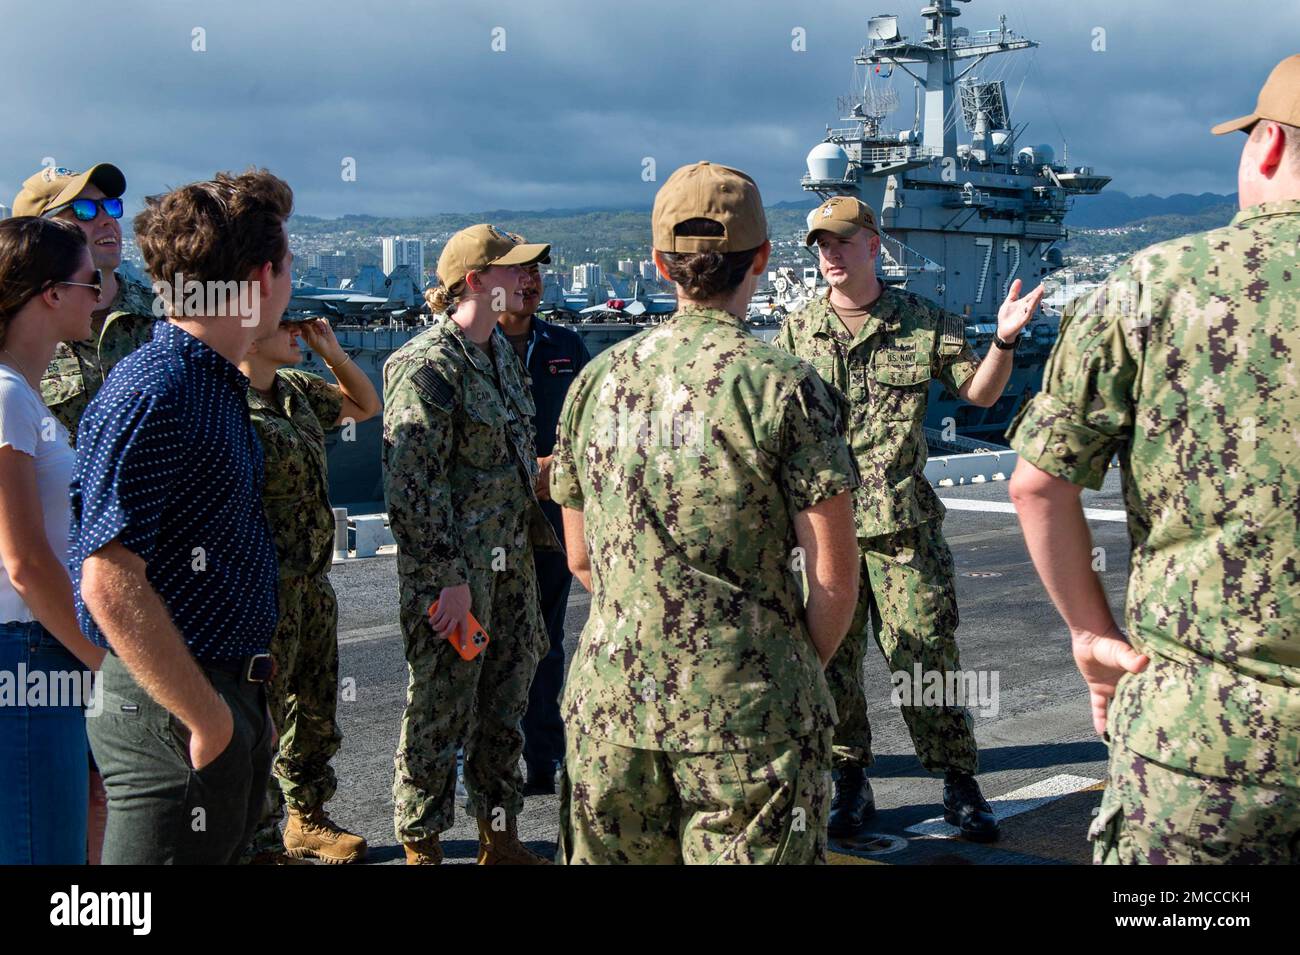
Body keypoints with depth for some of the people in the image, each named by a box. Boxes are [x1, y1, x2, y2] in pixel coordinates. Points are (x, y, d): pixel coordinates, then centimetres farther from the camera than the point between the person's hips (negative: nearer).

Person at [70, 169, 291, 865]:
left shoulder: (218, 383, 12)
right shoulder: (153, 394, -20)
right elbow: (111, 584, -25)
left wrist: (244, 699, 18)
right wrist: (206, 717, -19)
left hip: (227, 695, 10)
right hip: (177, 711, -10)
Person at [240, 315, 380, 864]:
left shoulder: (295, 389, 9)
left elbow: (363, 405, 25)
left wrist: (330, 350, 10)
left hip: (312, 581, 9)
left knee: (316, 709, 19)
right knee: (260, 718, 2)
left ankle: (308, 818, 35)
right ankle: (258, 843, 16)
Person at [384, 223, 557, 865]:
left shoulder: (499, 351, 11)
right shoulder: (428, 365, -16)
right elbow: (412, 483, -20)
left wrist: (538, 529, 22)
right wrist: (448, 577, -21)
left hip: (510, 560, 8)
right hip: (452, 569, -8)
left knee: (506, 703, 15)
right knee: (440, 709, 2)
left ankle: (500, 837, 29)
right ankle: (421, 846, 17)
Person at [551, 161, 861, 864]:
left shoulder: (596, 380, 5)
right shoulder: (785, 386, -10)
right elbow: (834, 579, -10)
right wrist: (804, 667, 7)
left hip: (611, 704, 5)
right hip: (749, 720, -4)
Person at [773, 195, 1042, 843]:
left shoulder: (925, 323, 2)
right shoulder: (796, 332, 6)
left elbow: (979, 392, 7)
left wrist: (1005, 340, -9)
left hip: (903, 523, -2)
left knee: (925, 654, 0)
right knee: (830, 657, 8)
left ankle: (959, 784, 15)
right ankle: (849, 784, 23)